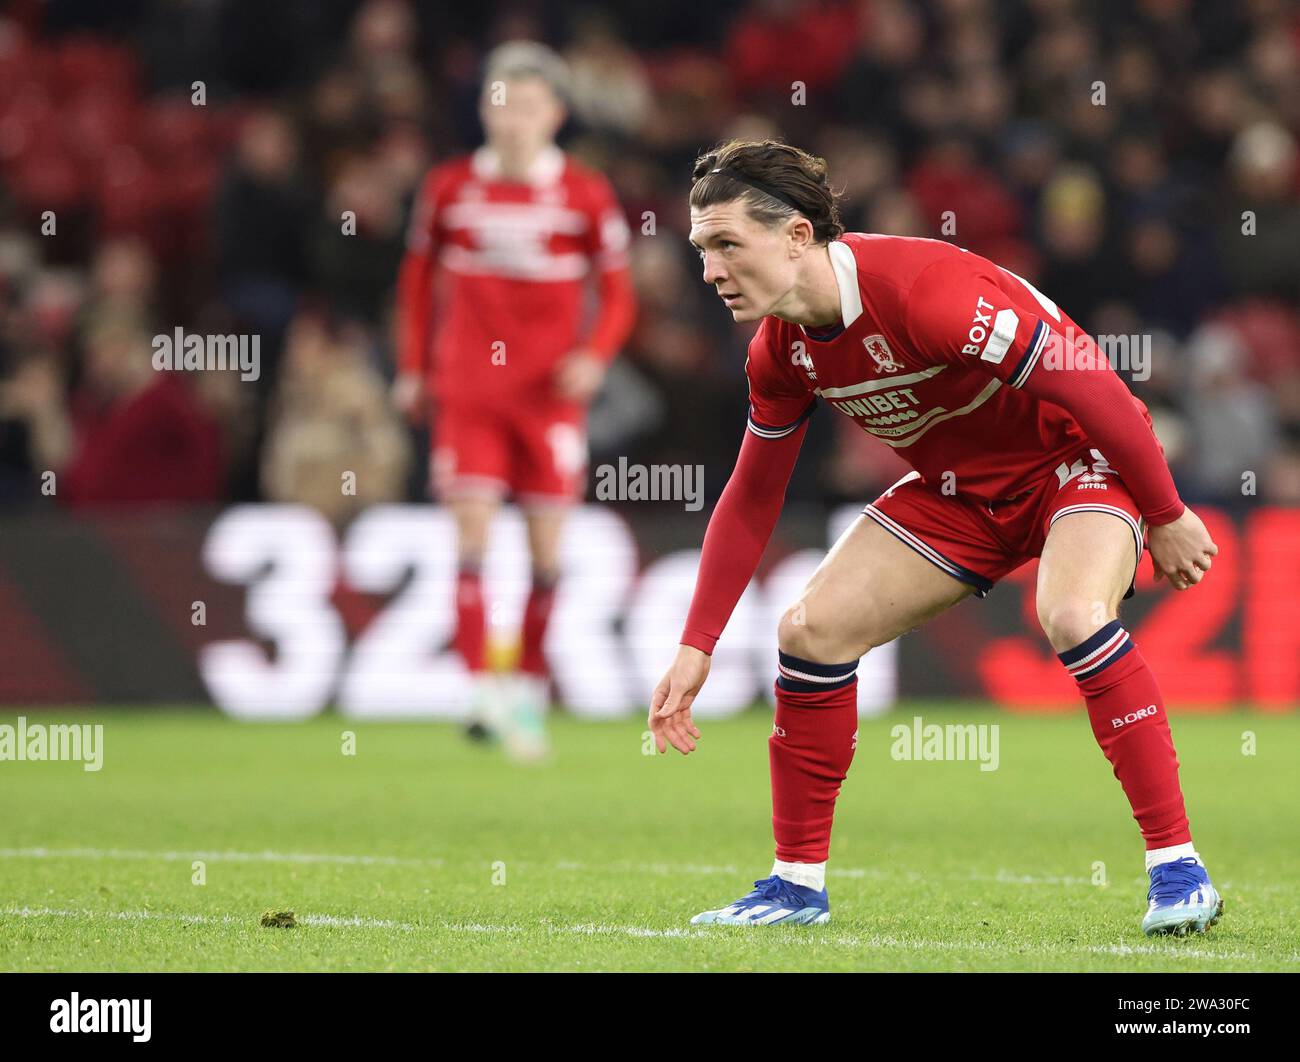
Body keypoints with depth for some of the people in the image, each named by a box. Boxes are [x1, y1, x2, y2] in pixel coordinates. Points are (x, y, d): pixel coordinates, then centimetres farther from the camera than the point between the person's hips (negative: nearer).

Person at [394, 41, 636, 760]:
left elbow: (618, 296, 4)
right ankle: (483, 693, -17)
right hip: (467, 392, 0)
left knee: (546, 551, 3)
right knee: (472, 537, -12)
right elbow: (418, 278, 15)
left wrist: (594, 356, -13)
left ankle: (529, 691, 17)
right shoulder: (448, 188, 3)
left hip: (552, 394, 0)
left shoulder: (586, 196, 0)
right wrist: (413, 369, 12)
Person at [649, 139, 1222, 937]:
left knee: (1074, 616, -35)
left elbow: (1092, 386, -28)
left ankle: (1178, 869, -25)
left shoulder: (922, 289, -33)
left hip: (1076, 459, -7)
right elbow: (751, 498, 6)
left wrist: (1167, 518, -20)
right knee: (811, 631, -5)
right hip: (962, 488, 7)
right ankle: (799, 882, 9)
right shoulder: (783, 352, -8)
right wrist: (696, 647, 2)